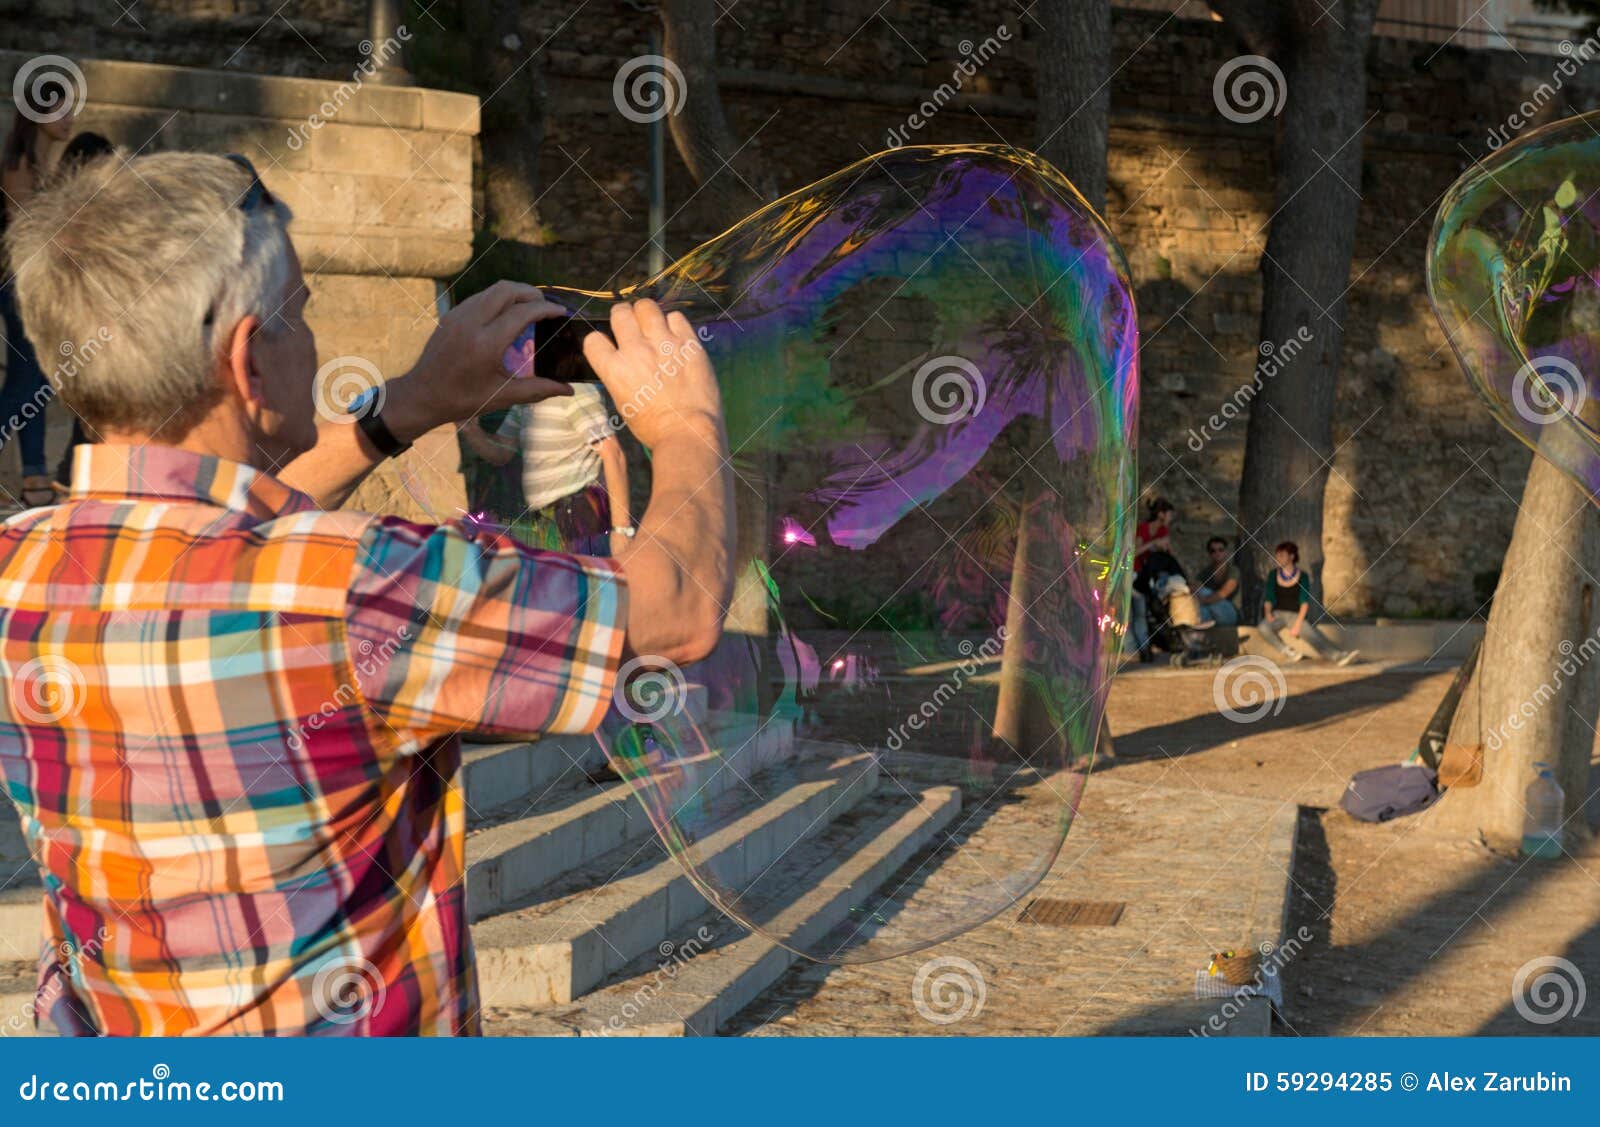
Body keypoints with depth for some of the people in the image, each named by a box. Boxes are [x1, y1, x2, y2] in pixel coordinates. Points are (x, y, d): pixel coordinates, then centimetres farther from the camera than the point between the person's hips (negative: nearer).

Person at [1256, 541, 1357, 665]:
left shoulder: (1302, 577, 1)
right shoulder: (1273, 576, 7)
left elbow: (1305, 602, -4)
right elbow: (1268, 599, 7)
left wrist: (1297, 624, -17)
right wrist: (1268, 613, -15)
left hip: (1295, 615, -2)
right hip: (1277, 614, 2)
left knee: (1312, 634, -31)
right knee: (1263, 627, -35)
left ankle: (1338, 656, -53)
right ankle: (1287, 651, -22)